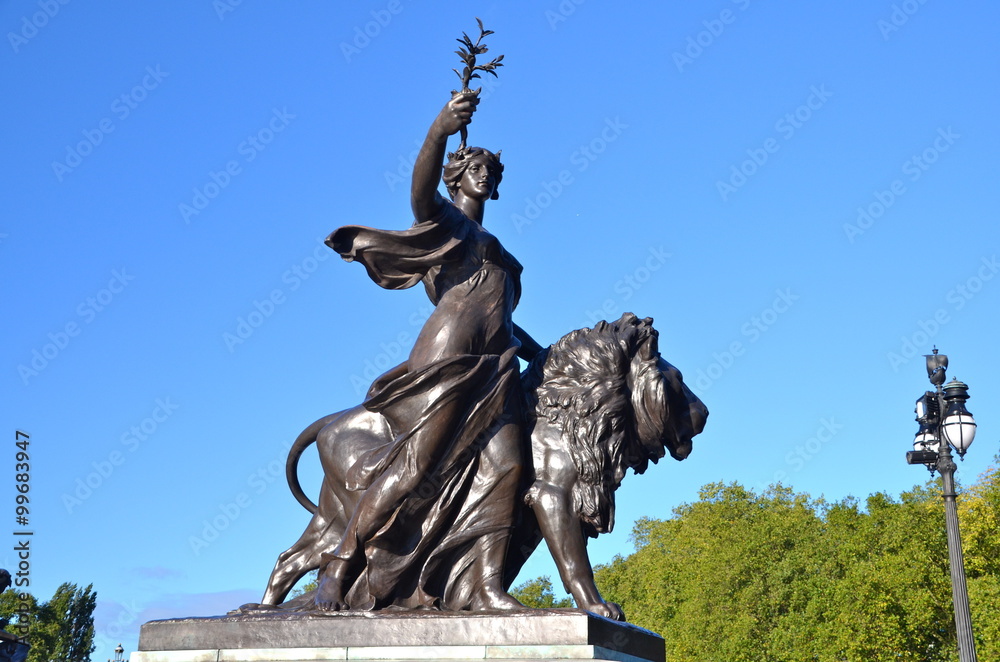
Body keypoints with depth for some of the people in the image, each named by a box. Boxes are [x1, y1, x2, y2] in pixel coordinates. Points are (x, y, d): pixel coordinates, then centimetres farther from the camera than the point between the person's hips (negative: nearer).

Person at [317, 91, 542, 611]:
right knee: (417, 462, -13)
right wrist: (441, 130, -33)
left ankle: (482, 585, -14)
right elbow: (421, 190, -15)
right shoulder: (444, 220, 9)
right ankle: (340, 567, -8)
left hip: (495, 367, 7)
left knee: (504, 468, -10)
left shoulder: (494, 248, 32)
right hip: (450, 355, -7)